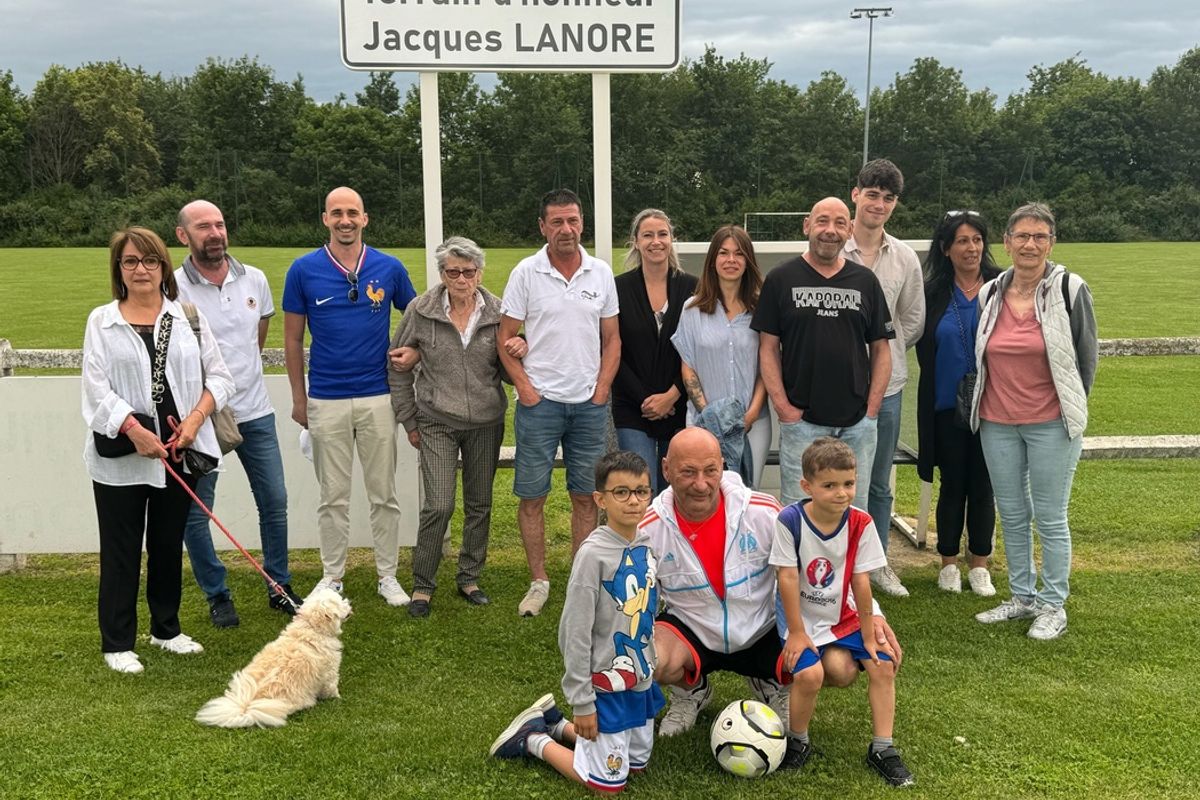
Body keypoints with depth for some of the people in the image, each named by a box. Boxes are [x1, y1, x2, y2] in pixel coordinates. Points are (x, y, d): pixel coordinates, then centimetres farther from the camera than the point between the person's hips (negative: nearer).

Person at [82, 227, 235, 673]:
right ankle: (117, 643, 15)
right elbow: (97, 388, -6)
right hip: (121, 455, -2)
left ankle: (166, 629, 29)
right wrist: (135, 431, -18)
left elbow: (218, 376, 4)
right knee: (121, 550, 4)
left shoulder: (189, 316, 6)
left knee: (169, 544, 14)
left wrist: (195, 418, -11)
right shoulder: (102, 321, 2)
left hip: (178, 451, 2)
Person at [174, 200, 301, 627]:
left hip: (255, 410, 4)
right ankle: (217, 595, 21)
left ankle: (280, 587, 25)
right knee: (194, 511, 3)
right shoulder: (174, 288, -11)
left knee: (274, 500, 9)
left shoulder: (254, 279, 3)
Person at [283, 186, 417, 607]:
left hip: (379, 398, 1)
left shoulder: (389, 268, 1)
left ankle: (387, 576, 19)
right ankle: (332, 577, 21)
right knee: (333, 497, 8)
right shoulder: (304, 270, -1)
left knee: (384, 494, 8)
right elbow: (293, 339, 5)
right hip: (326, 400, -1)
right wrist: (299, 399, 4)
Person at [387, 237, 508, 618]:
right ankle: (422, 584, 9)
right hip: (437, 423, -2)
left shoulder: (498, 312, -2)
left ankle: (469, 578, 28)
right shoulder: (421, 311, -6)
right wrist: (408, 421, 4)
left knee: (479, 504, 11)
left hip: (486, 422, 2)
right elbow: (398, 367, 4)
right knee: (439, 505, -10)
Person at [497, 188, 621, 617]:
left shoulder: (601, 273, 5)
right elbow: (505, 338, 0)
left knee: (586, 496, 8)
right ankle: (539, 582, 15)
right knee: (531, 496, 2)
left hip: (589, 404, 2)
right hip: (539, 402, -2)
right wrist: (524, 387, -8)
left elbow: (612, 339, 10)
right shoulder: (526, 272, -2)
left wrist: (601, 390, 0)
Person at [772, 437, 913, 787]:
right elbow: (788, 578, -18)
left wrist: (868, 635, -4)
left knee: (882, 664, -11)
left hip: (844, 615, 4)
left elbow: (861, 582, -8)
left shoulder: (860, 523, -12)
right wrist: (796, 633, -15)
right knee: (810, 673, -25)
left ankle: (882, 748, 6)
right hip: (802, 618, -4)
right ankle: (797, 741, 3)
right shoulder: (790, 520, -21)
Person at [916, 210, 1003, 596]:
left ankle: (979, 565, 22)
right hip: (948, 407, 0)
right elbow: (925, 352, 4)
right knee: (953, 485, 10)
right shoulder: (934, 293, 0)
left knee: (983, 486, 8)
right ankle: (949, 564, 22)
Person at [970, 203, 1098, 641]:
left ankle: (1053, 605, 17)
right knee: (1012, 515, 14)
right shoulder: (990, 294, 3)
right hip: (997, 424, 4)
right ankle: (1023, 596, 28)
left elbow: (1087, 355, -1)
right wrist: (985, 404, 13)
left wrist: (1069, 409, 4)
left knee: (1050, 518, 4)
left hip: (1051, 424, -4)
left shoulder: (1070, 290, -8)